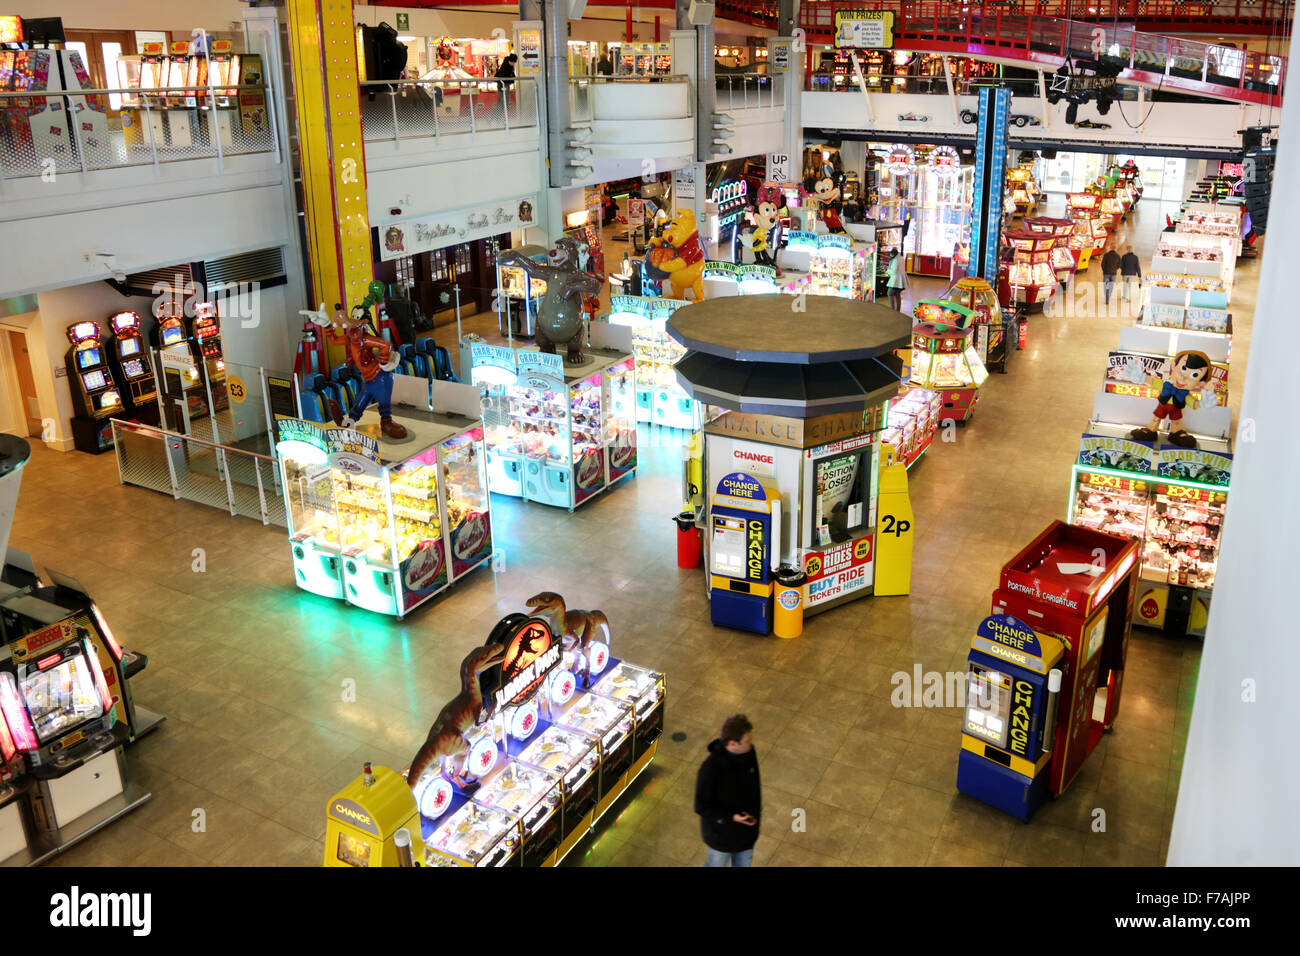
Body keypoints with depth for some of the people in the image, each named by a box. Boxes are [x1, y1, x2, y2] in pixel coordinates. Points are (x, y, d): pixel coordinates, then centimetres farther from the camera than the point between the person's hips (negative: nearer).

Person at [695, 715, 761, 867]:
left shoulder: (749, 752, -17)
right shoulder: (710, 768, -35)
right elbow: (701, 807, -23)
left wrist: (756, 811, 0)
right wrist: (731, 817, -33)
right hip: (721, 834, -5)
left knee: (744, 864, 25)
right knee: (717, 864, 20)